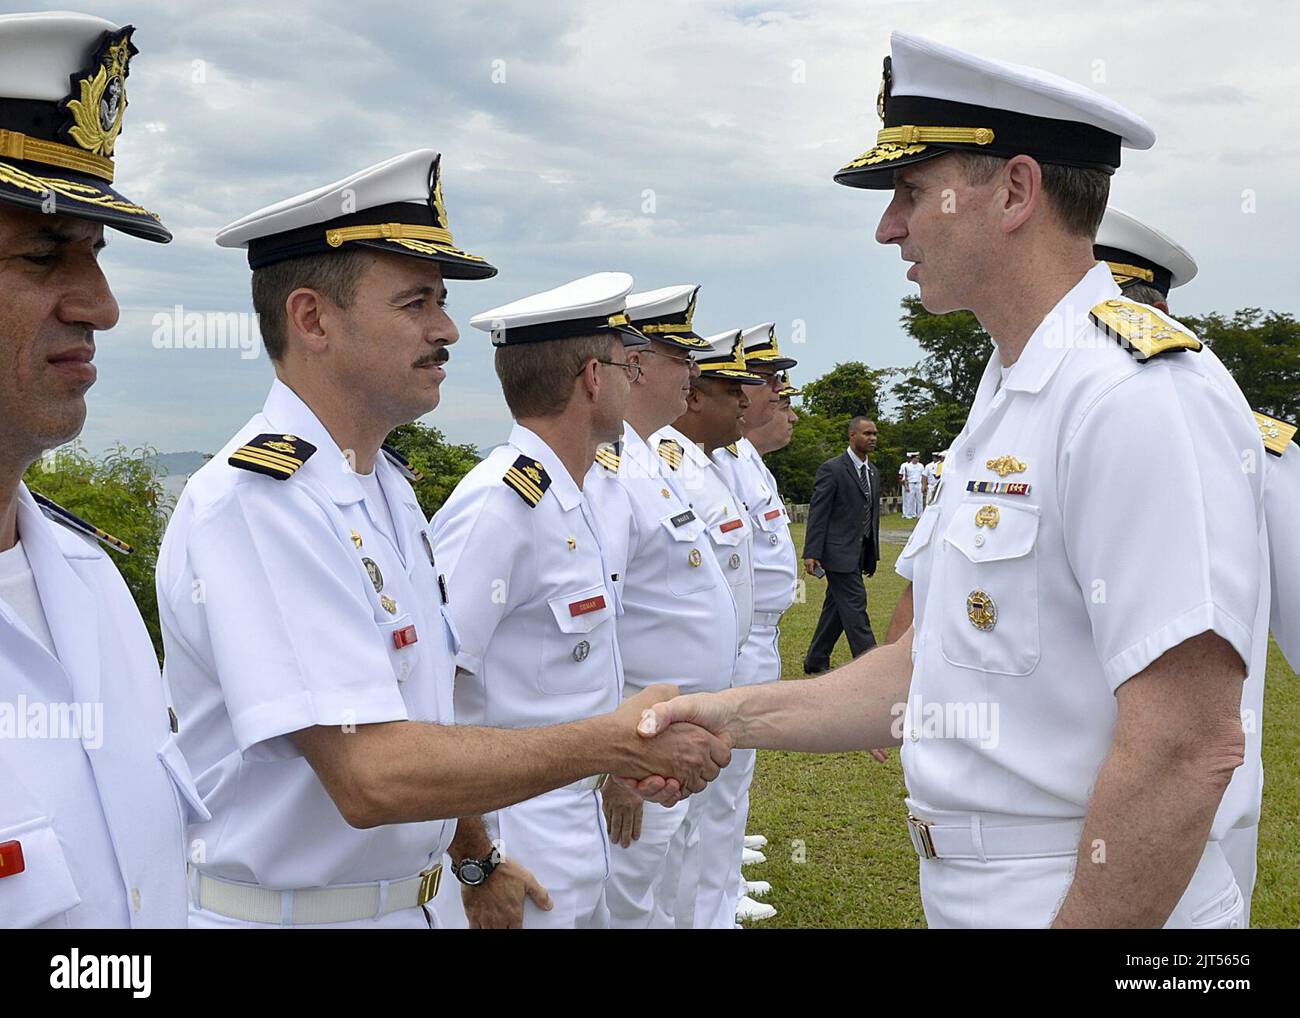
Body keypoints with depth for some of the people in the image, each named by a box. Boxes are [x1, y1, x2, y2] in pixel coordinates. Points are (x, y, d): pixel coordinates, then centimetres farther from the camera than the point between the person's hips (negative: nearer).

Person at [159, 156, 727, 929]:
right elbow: (372, 774, -29)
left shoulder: (388, 490, 8)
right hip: (293, 910, -8)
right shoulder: (257, 503, -23)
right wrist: (614, 743, -23)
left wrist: (477, 861, 19)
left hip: (401, 903, 8)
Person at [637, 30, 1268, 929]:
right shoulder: (1006, 399, 10)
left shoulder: (1140, 395, -21)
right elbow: (933, 668, 11)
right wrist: (733, 717, 4)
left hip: (1100, 906, -8)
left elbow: (1187, 749, -25)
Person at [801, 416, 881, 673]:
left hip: (860, 552, 8)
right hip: (839, 551, -8)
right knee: (854, 606, -8)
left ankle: (815, 662, 23)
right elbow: (817, 513, -13)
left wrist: (873, 554, 17)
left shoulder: (873, 472, 13)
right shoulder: (831, 469, -11)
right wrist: (811, 553, -18)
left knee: (836, 608, 13)